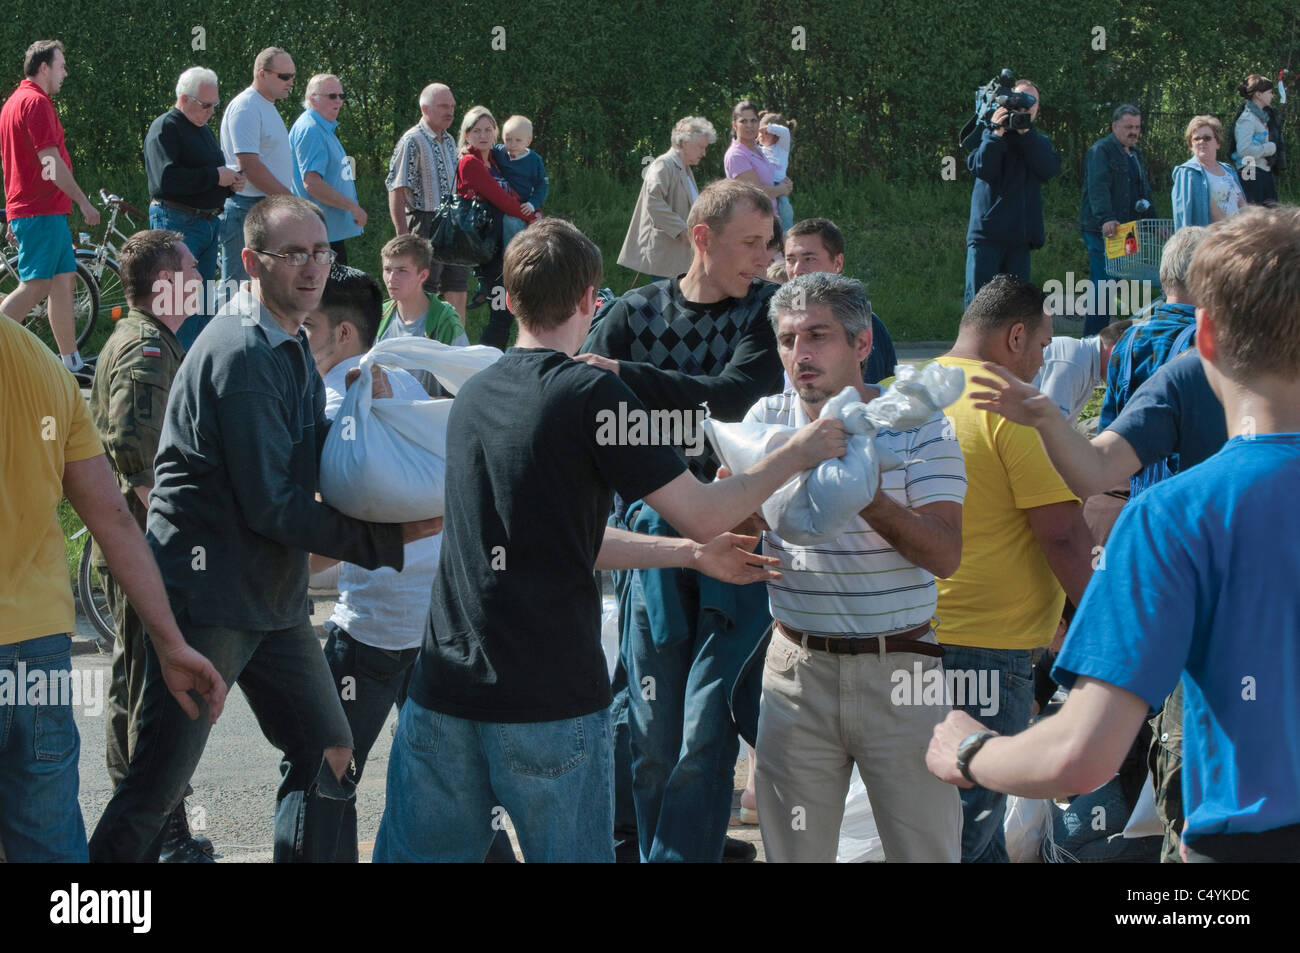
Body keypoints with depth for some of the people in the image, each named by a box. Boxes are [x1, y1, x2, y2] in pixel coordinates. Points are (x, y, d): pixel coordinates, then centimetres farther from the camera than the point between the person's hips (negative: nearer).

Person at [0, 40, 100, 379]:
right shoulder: (36, 102, -14)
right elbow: (51, 162, -19)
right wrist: (83, 201, -14)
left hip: (29, 208, 10)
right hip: (42, 211, -10)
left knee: (64, 280, 11)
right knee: (35, 287, -12)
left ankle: (72, 364, 13)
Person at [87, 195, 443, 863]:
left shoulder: (290, 348, 14)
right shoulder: (241, 355, -18)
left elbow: (313, 464, 16)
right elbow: (272, 506, -20)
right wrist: (387, 539, -17)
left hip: (272, 596, 10)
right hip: (207, 597, -10)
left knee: (326, 752, 11)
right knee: (158, 785, -7)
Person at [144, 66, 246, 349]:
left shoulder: (203, 130, 22)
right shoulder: (165, 128, -7)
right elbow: (166, 179, -22)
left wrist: (232, 182, 7)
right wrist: (214, 177, -17)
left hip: (209, 223, 9)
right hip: (177, 222, -9)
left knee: (204, 303, 10)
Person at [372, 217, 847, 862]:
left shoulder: (474, 395, 14)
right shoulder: (589, 393, -8)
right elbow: (705, 514, -7)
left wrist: (693, 554, 24)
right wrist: (799, 452, 9)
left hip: (444, 689, 6)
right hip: (549, 703, -6)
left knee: (421, 852, 12)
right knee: (569, 852, 5)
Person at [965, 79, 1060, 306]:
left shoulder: (1039, 142, 16)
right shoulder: (988, 134, 5)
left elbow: (1050, 169, -5)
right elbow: (981, 169, -12)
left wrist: (1025, 132, -12)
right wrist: (997, 133, -19)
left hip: (1021, 236, 4)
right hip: (987, 234, -4)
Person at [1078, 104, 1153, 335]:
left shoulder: (1135, 154, 22)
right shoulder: (1100, 151, -7)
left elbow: (1144, 187, 31)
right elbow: (1098, 188, -21)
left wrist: (1145, 204, 9)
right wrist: (1106, 219, -34)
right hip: (1101, 230, -8)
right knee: (1102, 287, -10)